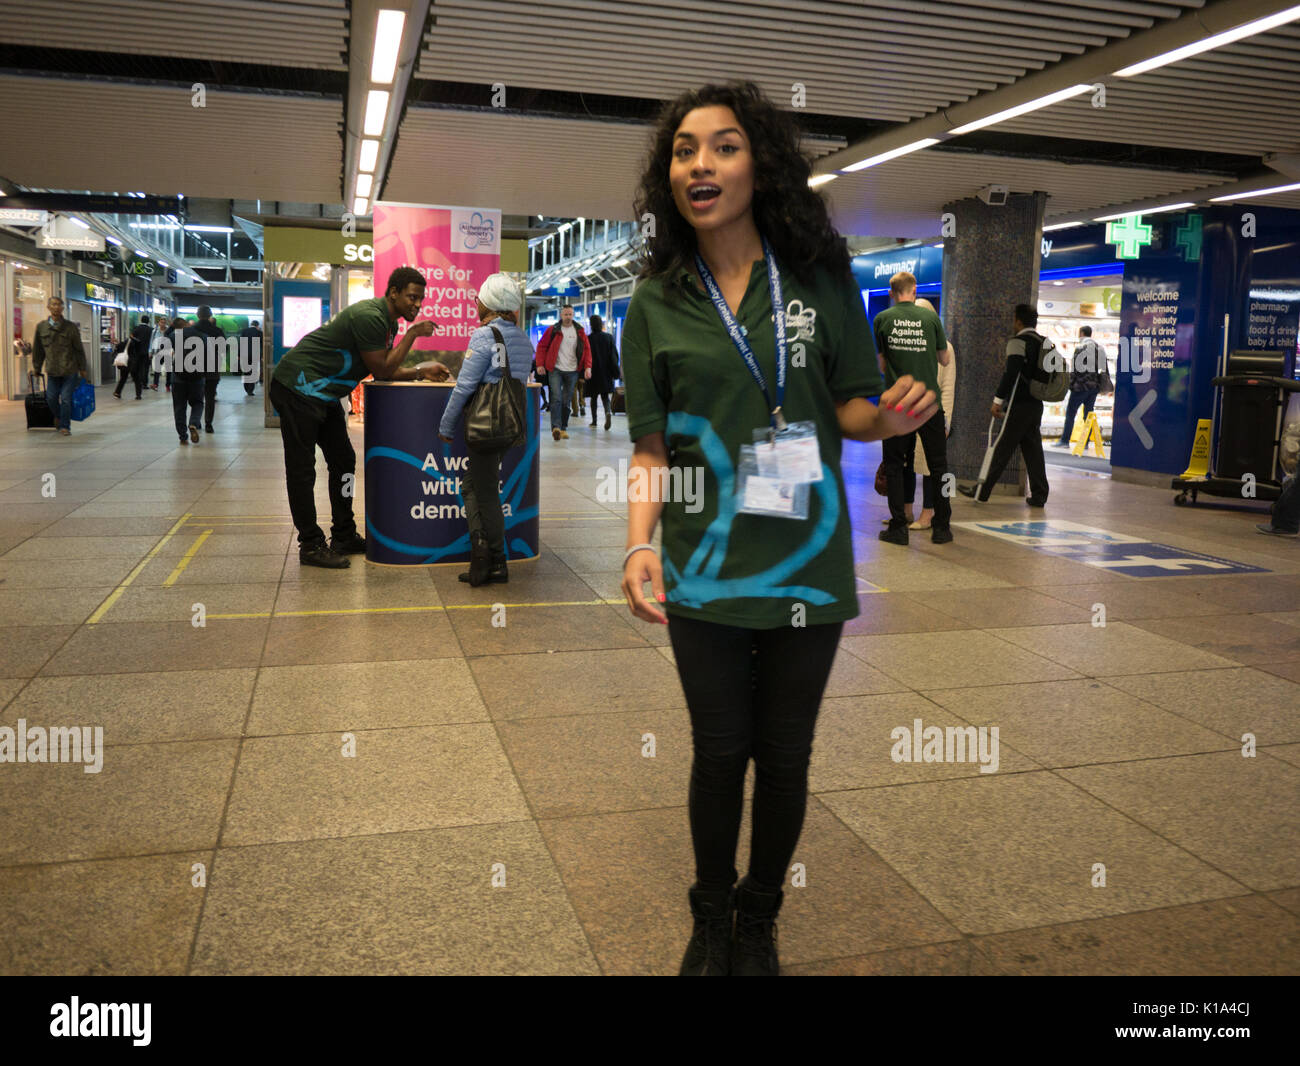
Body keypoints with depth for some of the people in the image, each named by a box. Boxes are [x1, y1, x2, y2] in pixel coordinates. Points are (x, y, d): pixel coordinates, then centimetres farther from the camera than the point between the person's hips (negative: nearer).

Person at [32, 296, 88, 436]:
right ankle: (59, 417, 31)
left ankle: (65, 426, 7)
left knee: (66, 399, -4)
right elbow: (37, 350, 12)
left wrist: (83, 368, 3)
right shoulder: (41, 327, 5)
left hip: (70, 370, -2)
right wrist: (37, 369, 14)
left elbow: (79, 349, 3)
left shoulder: (70, 327, -1)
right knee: (51, 397, 3)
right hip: (52, 371, 2)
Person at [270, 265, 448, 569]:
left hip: (323, 394, 11)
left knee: (343, 461, 12)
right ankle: (310, 545, -2)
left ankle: (344, 537, 21)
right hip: (298, 387, -11)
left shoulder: (387, 322, 11)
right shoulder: (369, 316, -21)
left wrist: (422, 372, 0)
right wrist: (412, 334, -16)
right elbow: (382, 370, -19)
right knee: (302, 469, -5)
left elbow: (384, 371, 12)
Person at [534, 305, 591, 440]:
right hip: (555, 370, -2)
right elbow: (541, 346, 4)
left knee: (567, 401, 7)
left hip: (572, 371, 3)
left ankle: (563, 428, 17)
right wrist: (540, 364, -4)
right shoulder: (553, 330, 1)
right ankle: (556, 427, -20)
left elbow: (587, 349, 8)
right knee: (556, 398, -15)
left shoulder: (579, 331, 7)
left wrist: (587, 367, -3)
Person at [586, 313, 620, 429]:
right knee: (605, 395, 10)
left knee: (593, 397, 11)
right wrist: (615, 372, 5)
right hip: (606, 373, 2)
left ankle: (594, 421, 12)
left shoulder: (588, 339, -9)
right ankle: (608, 412, -19)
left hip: (592, 372, -2)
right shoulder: (609, 338, -2)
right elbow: (614, 356, -1)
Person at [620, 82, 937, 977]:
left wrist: (891, 415, -20)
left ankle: (760, 919, 36)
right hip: (705, 570, 0)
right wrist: (640, 544, -16)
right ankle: (711, 918, 36)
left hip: (807, 565, 0)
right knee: (720, 751, 10)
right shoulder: (656, 306, 0)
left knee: (784, 754, 11)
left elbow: (852, 411, 3)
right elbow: (651, 447, 0)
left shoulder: (820, 278, -1)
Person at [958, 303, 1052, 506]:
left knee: (1001, 448, -4)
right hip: (1036, 405, 8)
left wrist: (998, 400, -16)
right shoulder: (1044, 343, 15)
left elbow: (1011, 373, -19)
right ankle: (1038, 495, 9)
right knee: (1032, 449, 9)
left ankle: (981, 491, 0)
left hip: (1019, 405, -8)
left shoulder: (1017, 342, -10)